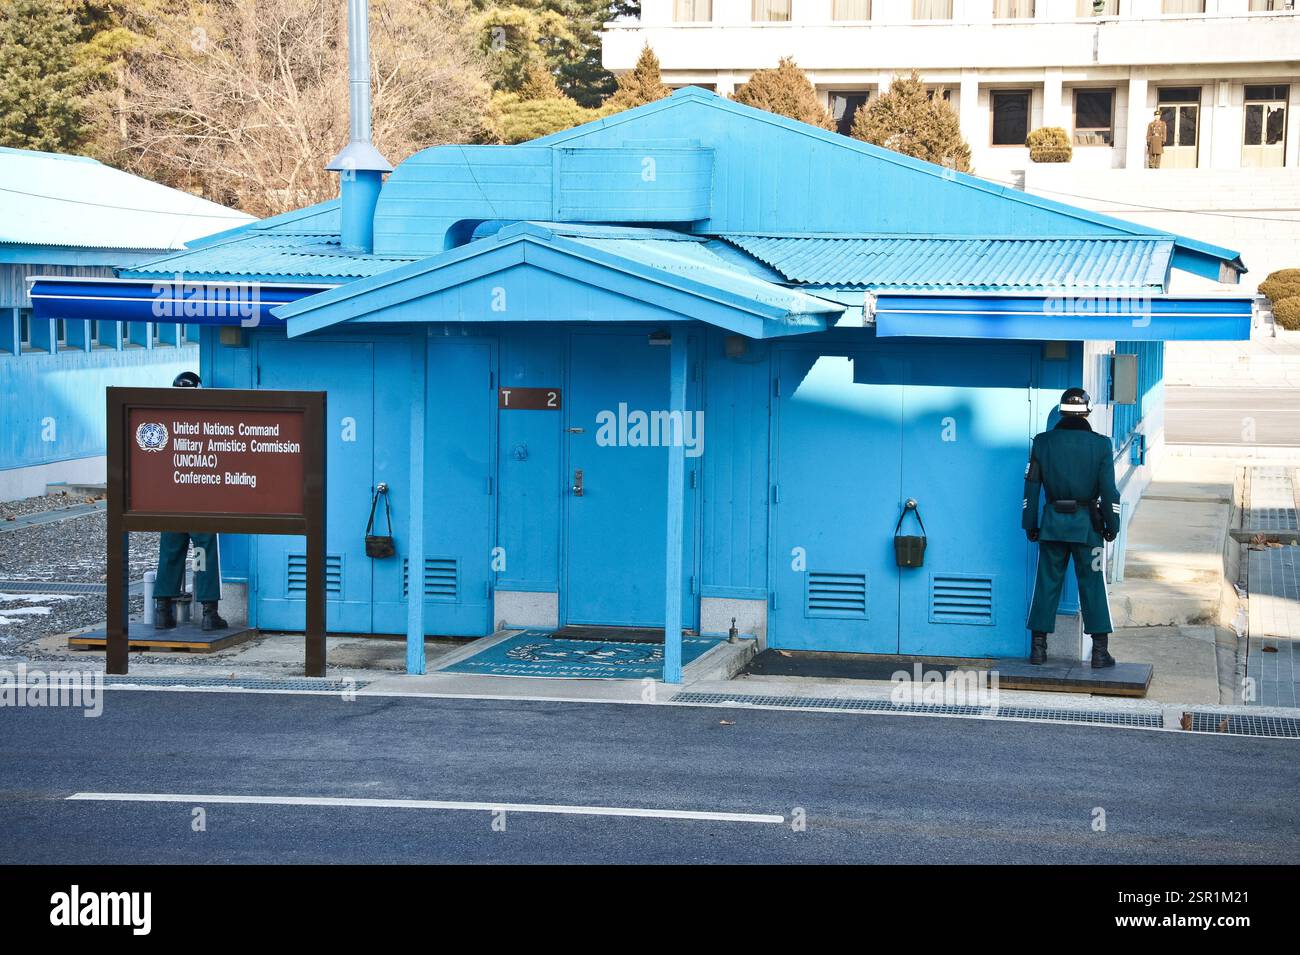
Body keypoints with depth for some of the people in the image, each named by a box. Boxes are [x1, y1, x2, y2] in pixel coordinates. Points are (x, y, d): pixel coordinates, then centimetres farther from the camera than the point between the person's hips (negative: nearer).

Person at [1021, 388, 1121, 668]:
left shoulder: (1043, 442, -1)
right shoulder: (1100, 444, -6)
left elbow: (1031, 487, 2)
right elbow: (1108, 490, -6)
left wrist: (1030, 524, 10)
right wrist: (1112, 525, 4)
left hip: (1052, 523, 2)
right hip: (1087, 524, -1)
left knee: (1047, 584, 9)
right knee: (1092, 585, 5)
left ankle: (1038, 648, 11)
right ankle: (1100, 651, 5)